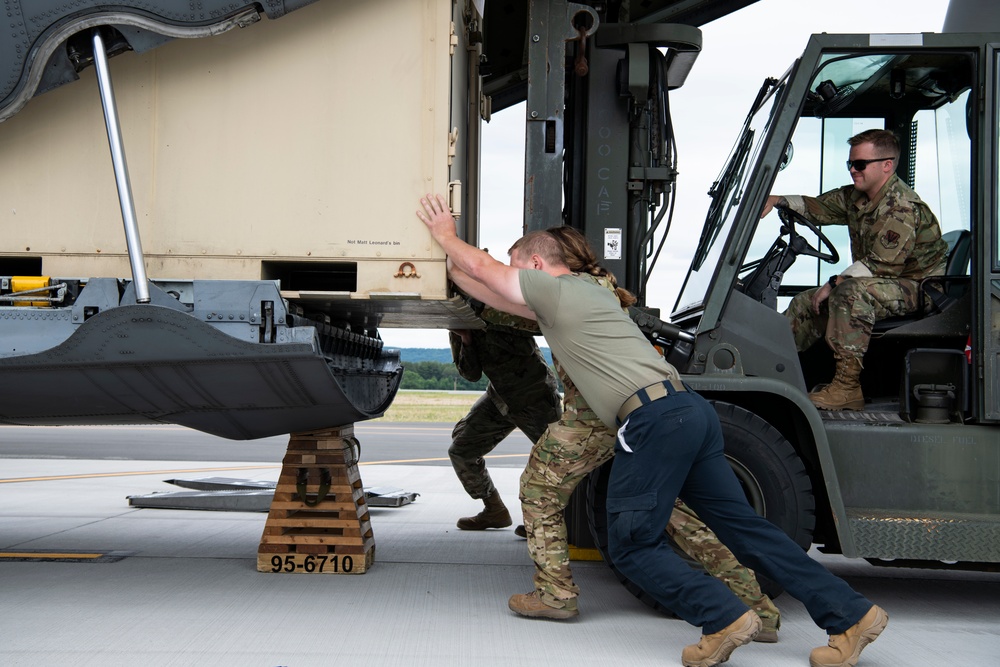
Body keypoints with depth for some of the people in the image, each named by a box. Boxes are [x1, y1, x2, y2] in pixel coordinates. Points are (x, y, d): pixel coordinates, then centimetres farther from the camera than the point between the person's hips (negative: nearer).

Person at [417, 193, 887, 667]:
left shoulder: (553, 289, 2)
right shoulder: (586, 291, 28)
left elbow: (482, 267, 13)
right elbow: (496, 295, 36)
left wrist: (446, 236, 30)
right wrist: (452, 265, 38)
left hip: (654, 419, -9)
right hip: (690, 409, 9)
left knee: (632, 546, 1)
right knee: (744, 526, 8)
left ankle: (722, 618, -9)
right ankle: (850, 614, 7)